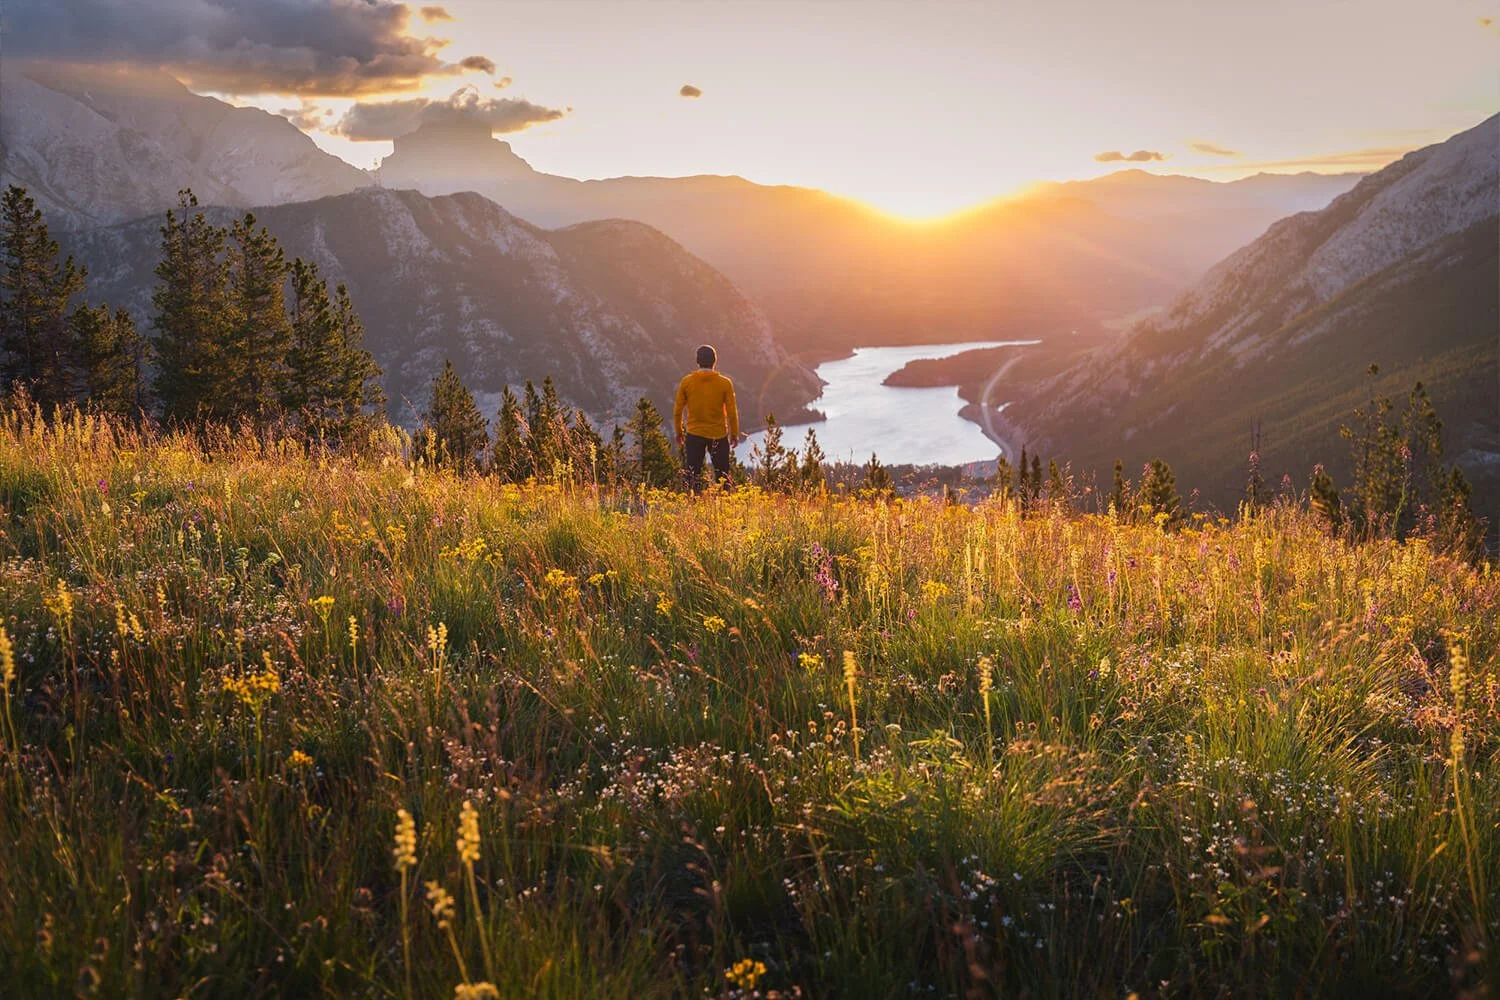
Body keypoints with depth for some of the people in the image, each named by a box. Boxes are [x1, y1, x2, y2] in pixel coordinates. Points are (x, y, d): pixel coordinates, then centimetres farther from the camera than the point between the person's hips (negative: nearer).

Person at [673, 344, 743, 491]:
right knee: (722, 475, 9)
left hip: (694, 435, 1)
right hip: (719, 435, 0)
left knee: (693, 475, 6)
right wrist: (734, 434, 8)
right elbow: (732, 412, -4)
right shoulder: (725, 383, -7)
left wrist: (679, 432, 13)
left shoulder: (686, 381, -4)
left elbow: (678, 410, 1)